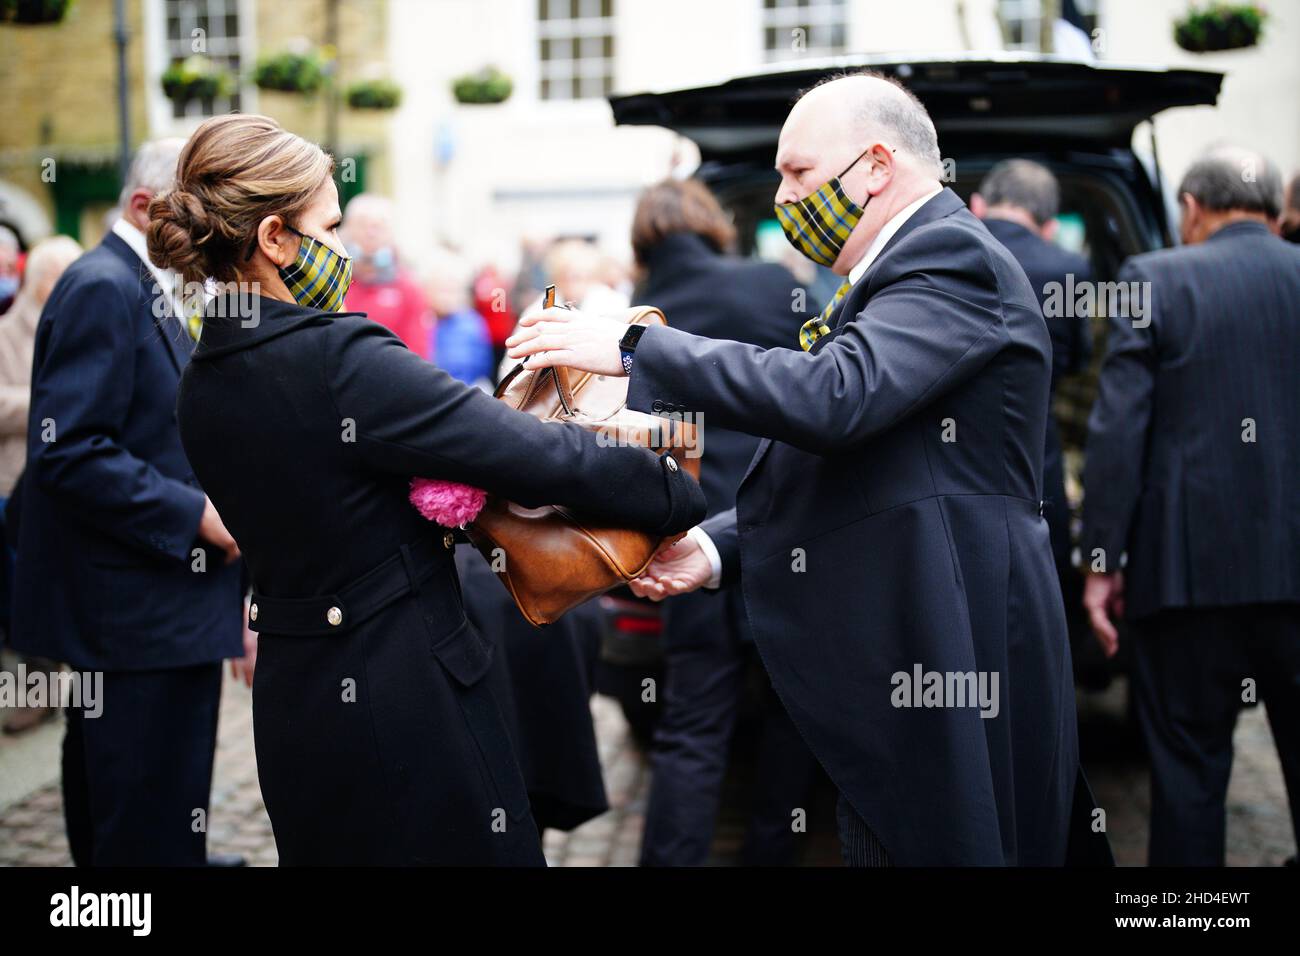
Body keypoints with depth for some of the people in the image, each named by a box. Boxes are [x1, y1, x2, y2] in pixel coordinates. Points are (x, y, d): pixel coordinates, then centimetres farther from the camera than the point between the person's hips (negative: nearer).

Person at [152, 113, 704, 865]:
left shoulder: (206, 382, 4)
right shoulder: (340, 360, -22)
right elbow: (549, 459, -21)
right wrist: (681, 494, -7)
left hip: (296, 696, 9)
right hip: (408, 699, -8)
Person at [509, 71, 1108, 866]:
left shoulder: (954, 257, -13)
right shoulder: (896, 276, 19)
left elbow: (833, 398, -29)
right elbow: (833, 471, 18)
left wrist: (635, 349, -23)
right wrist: (717, 546, 2)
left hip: (949, 665, -10)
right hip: (892, 663, 10)